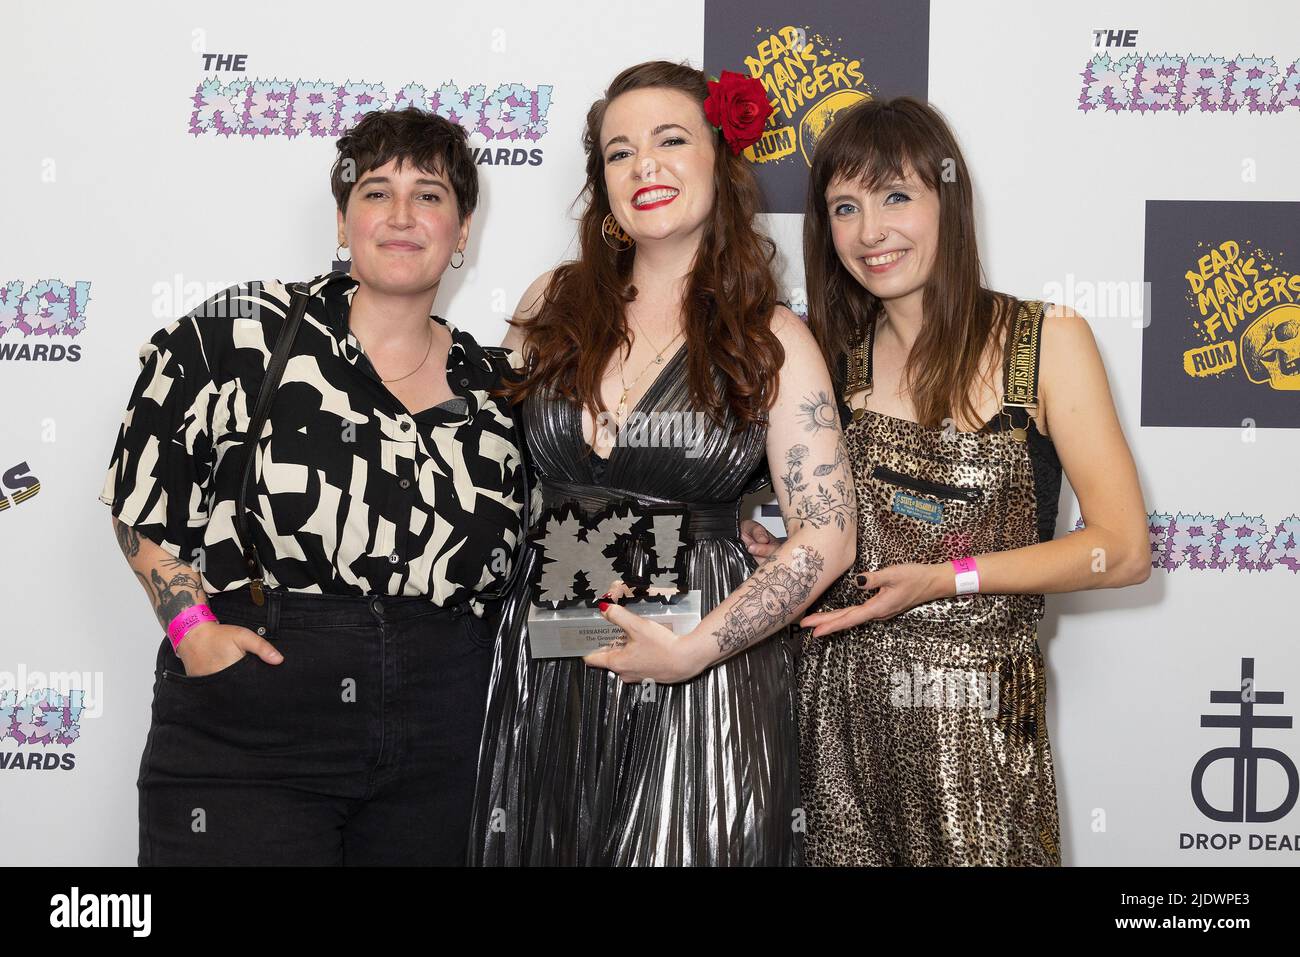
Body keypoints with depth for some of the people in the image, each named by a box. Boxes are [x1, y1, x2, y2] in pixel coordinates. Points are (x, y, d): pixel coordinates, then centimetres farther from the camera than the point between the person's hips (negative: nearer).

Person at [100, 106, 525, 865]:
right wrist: (193, 629, -9)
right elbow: (141, 488, 0)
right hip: (244, 740, -3)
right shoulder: (244, 333, -4)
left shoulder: (492, 386, 8)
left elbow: (513, 567, 17)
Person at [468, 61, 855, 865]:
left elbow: (826, 539, -9)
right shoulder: (554, 305, 6)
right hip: (548, 668, 3)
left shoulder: (771, 340, -3)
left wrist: (694, 649, -15)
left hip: (705, 678, -3)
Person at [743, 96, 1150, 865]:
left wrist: (949, 578, -15)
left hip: (978, 716, -3)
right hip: (840, 704, 3)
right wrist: (784, 553, -5)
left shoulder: (1048, 340, -6)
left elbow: (1123, 550, -9)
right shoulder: (833, 353, 6)